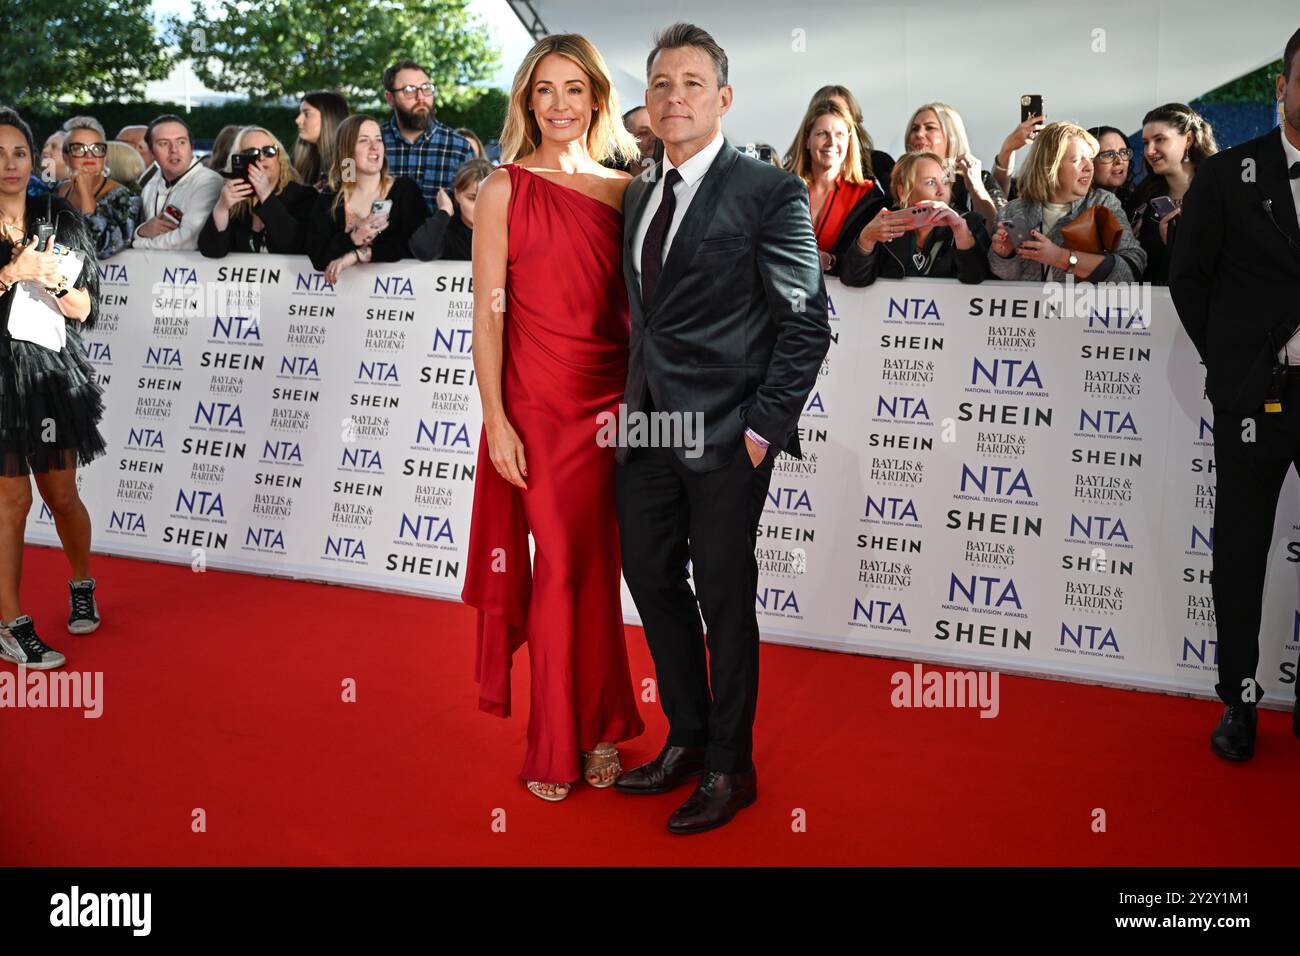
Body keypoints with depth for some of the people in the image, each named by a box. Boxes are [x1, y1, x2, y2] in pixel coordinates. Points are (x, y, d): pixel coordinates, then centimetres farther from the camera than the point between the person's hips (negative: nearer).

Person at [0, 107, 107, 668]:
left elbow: (83, 309, 4)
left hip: (53, 373, 2)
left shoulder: (60, 220, 6)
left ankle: (82, 586, 35)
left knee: (61, 494, 10)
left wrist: (54, 280, -15)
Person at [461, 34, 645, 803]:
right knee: (563, 565, 4)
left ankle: (598, 729, 27)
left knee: (595, 567, 10)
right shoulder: (505, 190, -1)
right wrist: (495, 420, -10)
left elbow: (634, 306, 10)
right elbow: (488, 311, -4)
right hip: (537, 400, -3)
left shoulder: (623, 189, 8)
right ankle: (559, 744, 21)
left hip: (612, 401, 3)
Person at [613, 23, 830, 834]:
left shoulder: (769, 191, -8)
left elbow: (807, 322, -11)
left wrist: (765, 427, -14)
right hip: (649, 425, 7)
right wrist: (632, 401, 9)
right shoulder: (641, 196, 14)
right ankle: (687, 739, 34)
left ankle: (730, 769, 22)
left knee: (725, 599, 4)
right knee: (651, 579, 15)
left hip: (725, 432, -7)